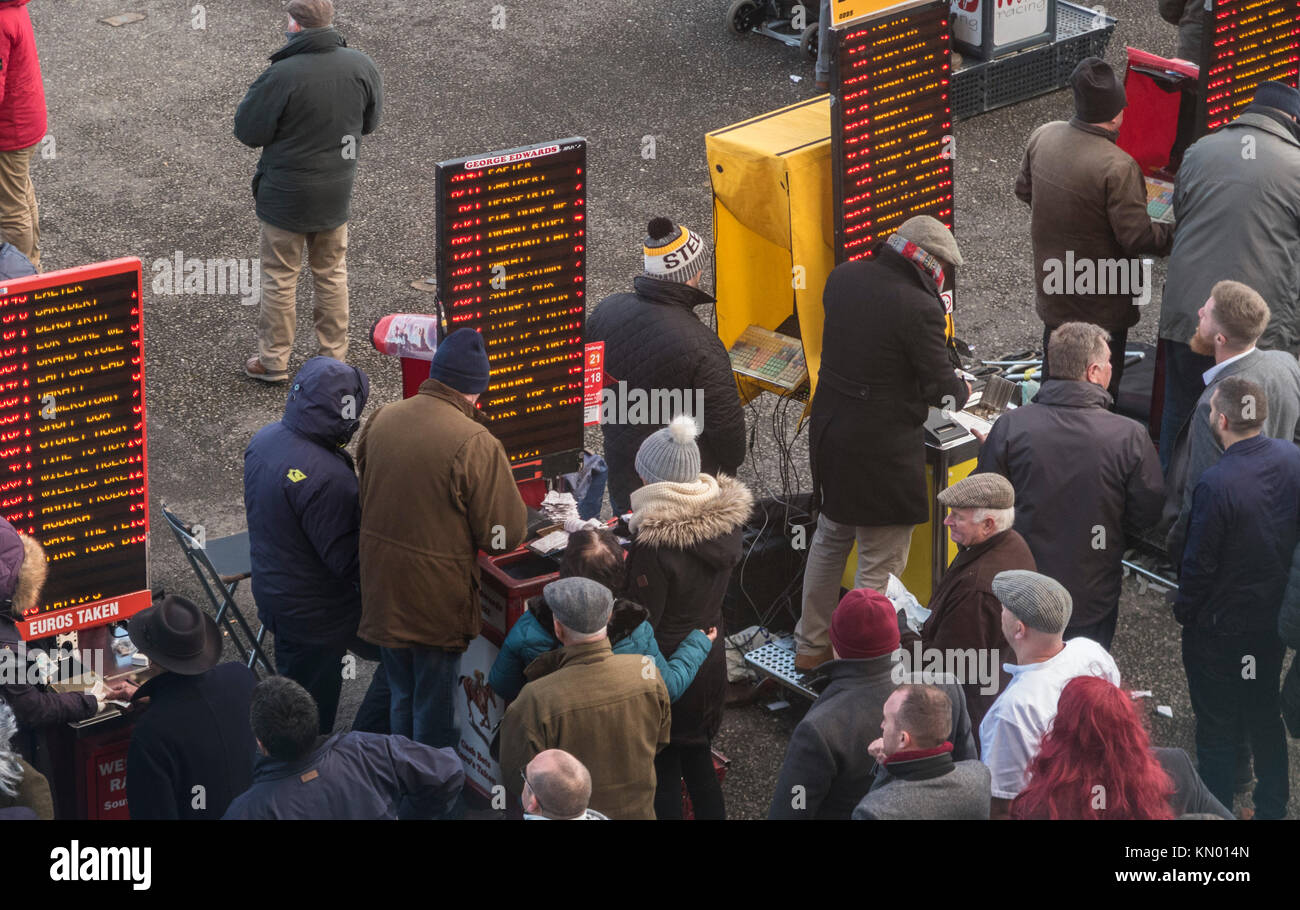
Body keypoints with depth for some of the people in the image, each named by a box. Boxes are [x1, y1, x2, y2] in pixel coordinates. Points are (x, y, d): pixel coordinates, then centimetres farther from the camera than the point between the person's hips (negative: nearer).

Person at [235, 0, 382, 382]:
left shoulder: (281, 76, -26)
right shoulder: (362, 66, -10)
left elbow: (247, 131, -15)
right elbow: (370, 121, 6)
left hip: (285, 195, -4)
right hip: (337, 193, 4)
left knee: (279, 278, 10)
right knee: (332, 273, 20)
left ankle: (273, 361, 19)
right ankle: (334, 355, 28)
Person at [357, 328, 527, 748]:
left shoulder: (381, 420, -3)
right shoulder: (476, 444, -23)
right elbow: (505, 536, -17)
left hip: (381, 597, 6)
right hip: (437, 601, -6)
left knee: (402, 701, 25)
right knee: (435, 714, 10)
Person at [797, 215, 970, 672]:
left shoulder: (843, 278, -1)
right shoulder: (918, 308, -22)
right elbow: (942, 391, -14)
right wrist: (963, 387, 9)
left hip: (828, 433, 8)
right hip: (882, 450, -8)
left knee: (830, 539, 24)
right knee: (881, 562, 5)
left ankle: (810, 644, 36)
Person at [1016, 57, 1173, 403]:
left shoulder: (1042, 136, -10)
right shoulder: (1118, 167, -31)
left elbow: (1024, 190, 8)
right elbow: (1137, 237, -26)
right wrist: (1175, 235, -8)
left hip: (1052, 288, 7)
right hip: (1101, 298, -6)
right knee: (1102, 387, 13)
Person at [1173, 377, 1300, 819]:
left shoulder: (1217, 484, -30)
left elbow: (1199, 562, -21)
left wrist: (1184, 611, -3)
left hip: (1220, 626, -6)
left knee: (1217, 726, 10)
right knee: (1264, 716, 23)